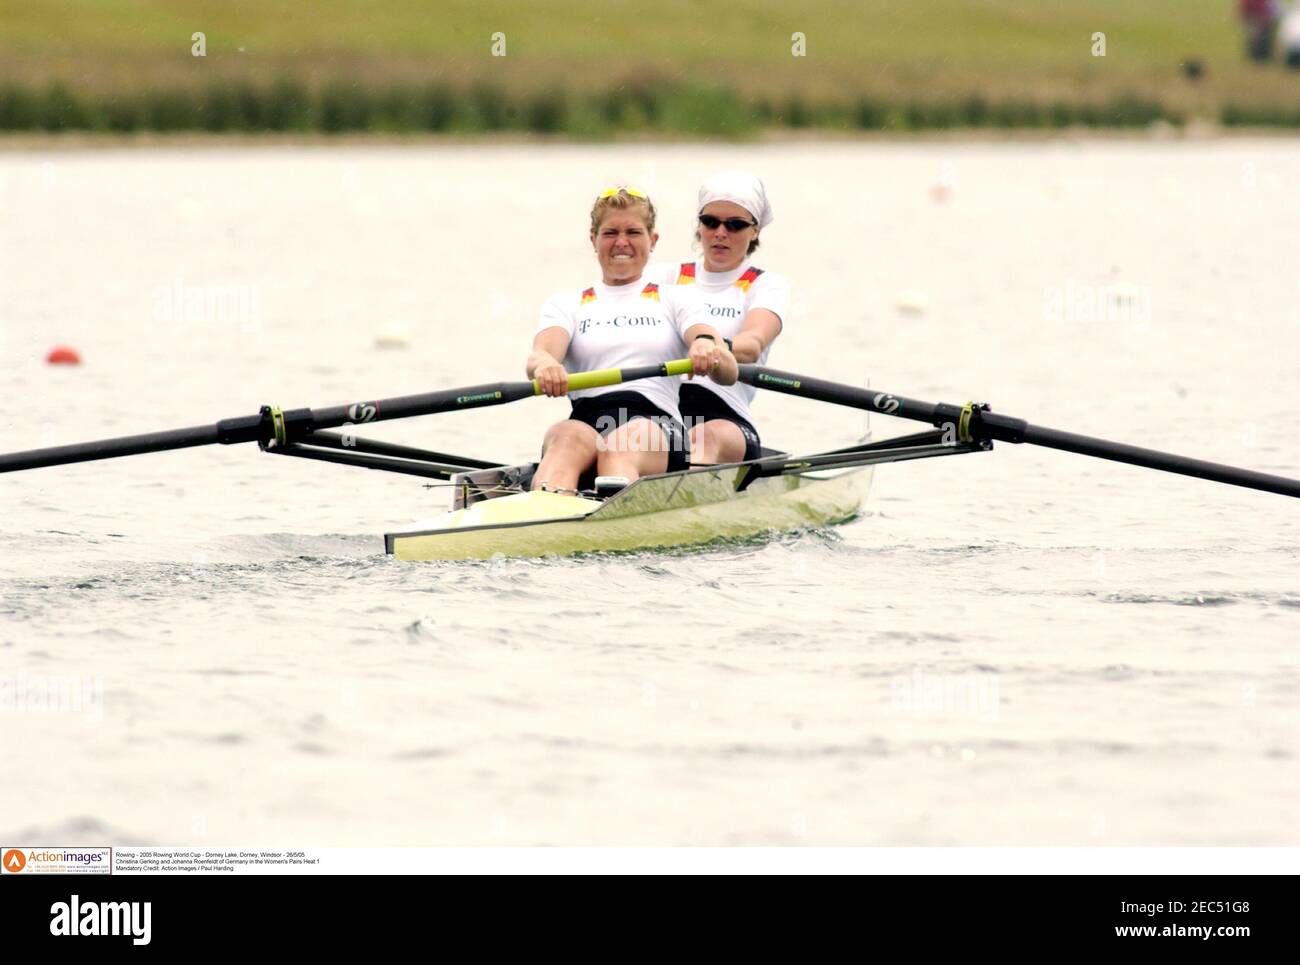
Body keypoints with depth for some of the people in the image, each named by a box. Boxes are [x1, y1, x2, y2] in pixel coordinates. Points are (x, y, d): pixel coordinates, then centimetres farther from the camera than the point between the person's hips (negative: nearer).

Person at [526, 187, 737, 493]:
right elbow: (538, 355, 3)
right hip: (585, 419, 1)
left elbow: (728, 373, 6)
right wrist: (544, 364, -25)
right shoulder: (567, 304, 27)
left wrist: (708, 346, -22)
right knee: (568, 439, -39)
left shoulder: (677, 300, 24)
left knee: (619, 448, -40)